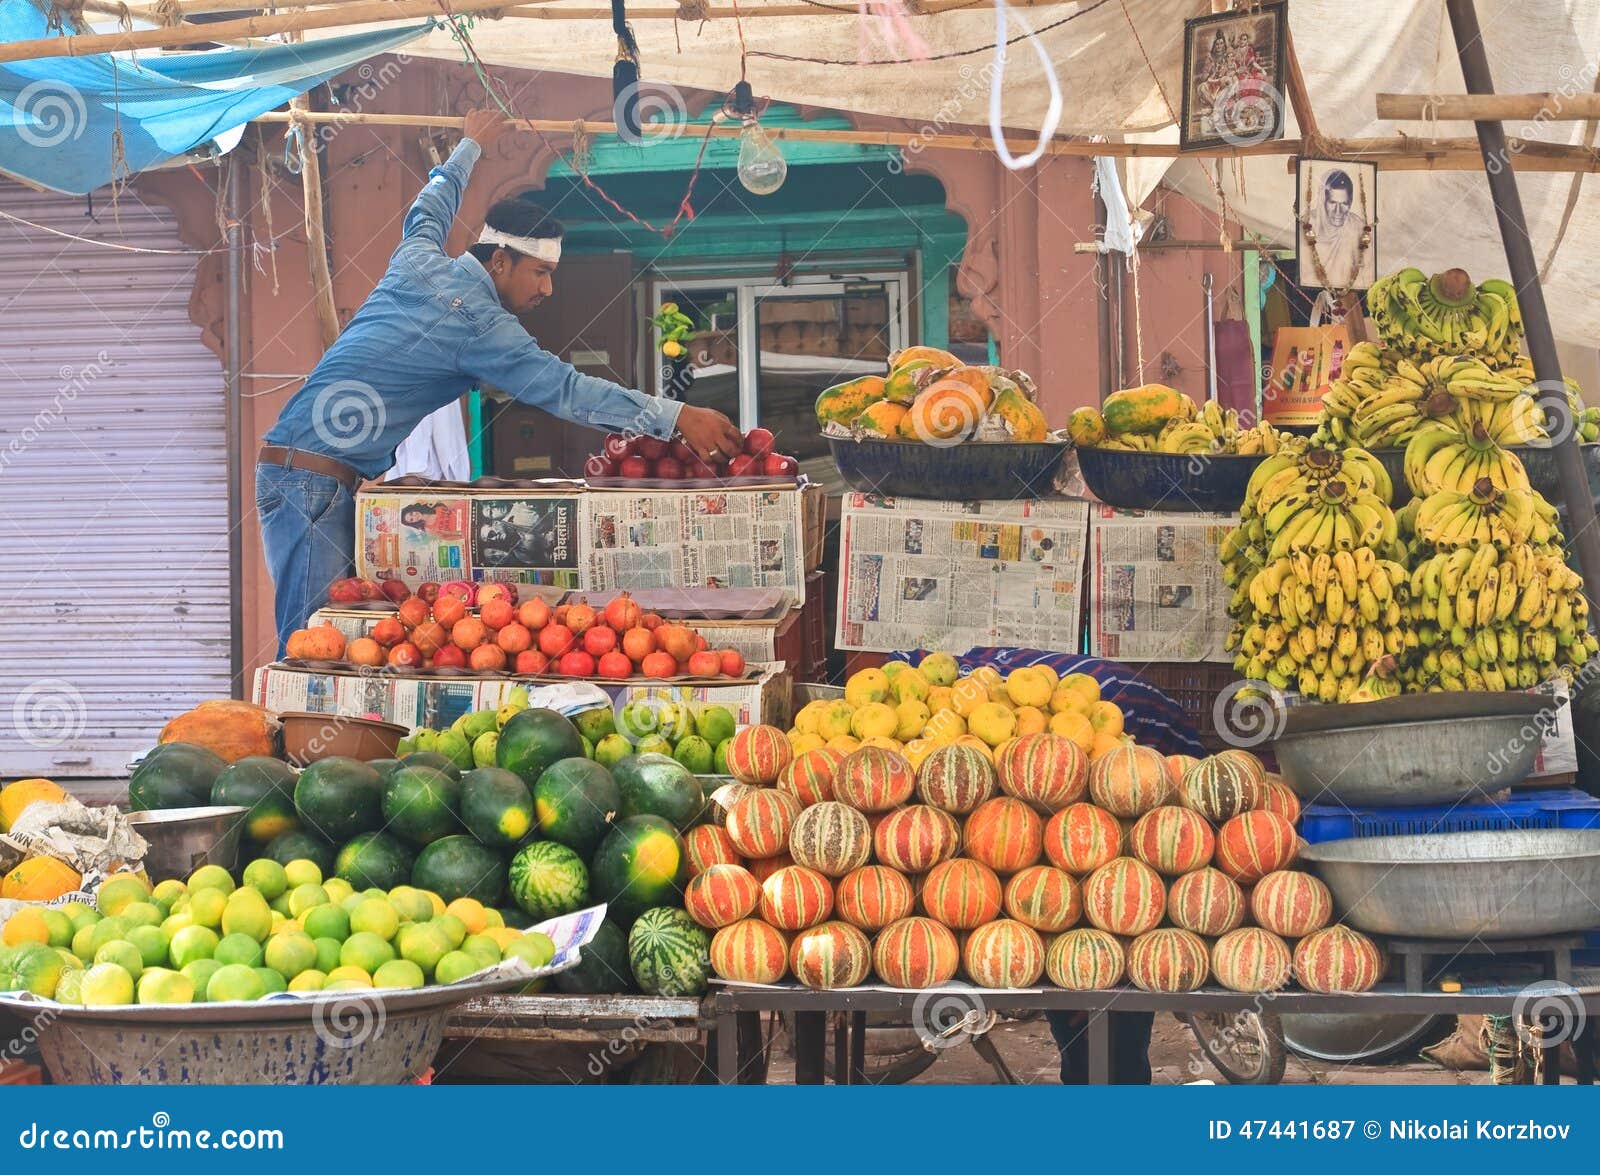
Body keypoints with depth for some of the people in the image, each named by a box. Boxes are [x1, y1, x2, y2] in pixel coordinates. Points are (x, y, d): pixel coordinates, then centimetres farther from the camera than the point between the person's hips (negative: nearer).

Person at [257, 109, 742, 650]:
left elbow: (428, 209, 35)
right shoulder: (476, 321, -13)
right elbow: (563, 389, -16)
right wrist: (676, 417, -17)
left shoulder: (418, 261, 11)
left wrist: (470, 147, 52)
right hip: (316, 478, -10)